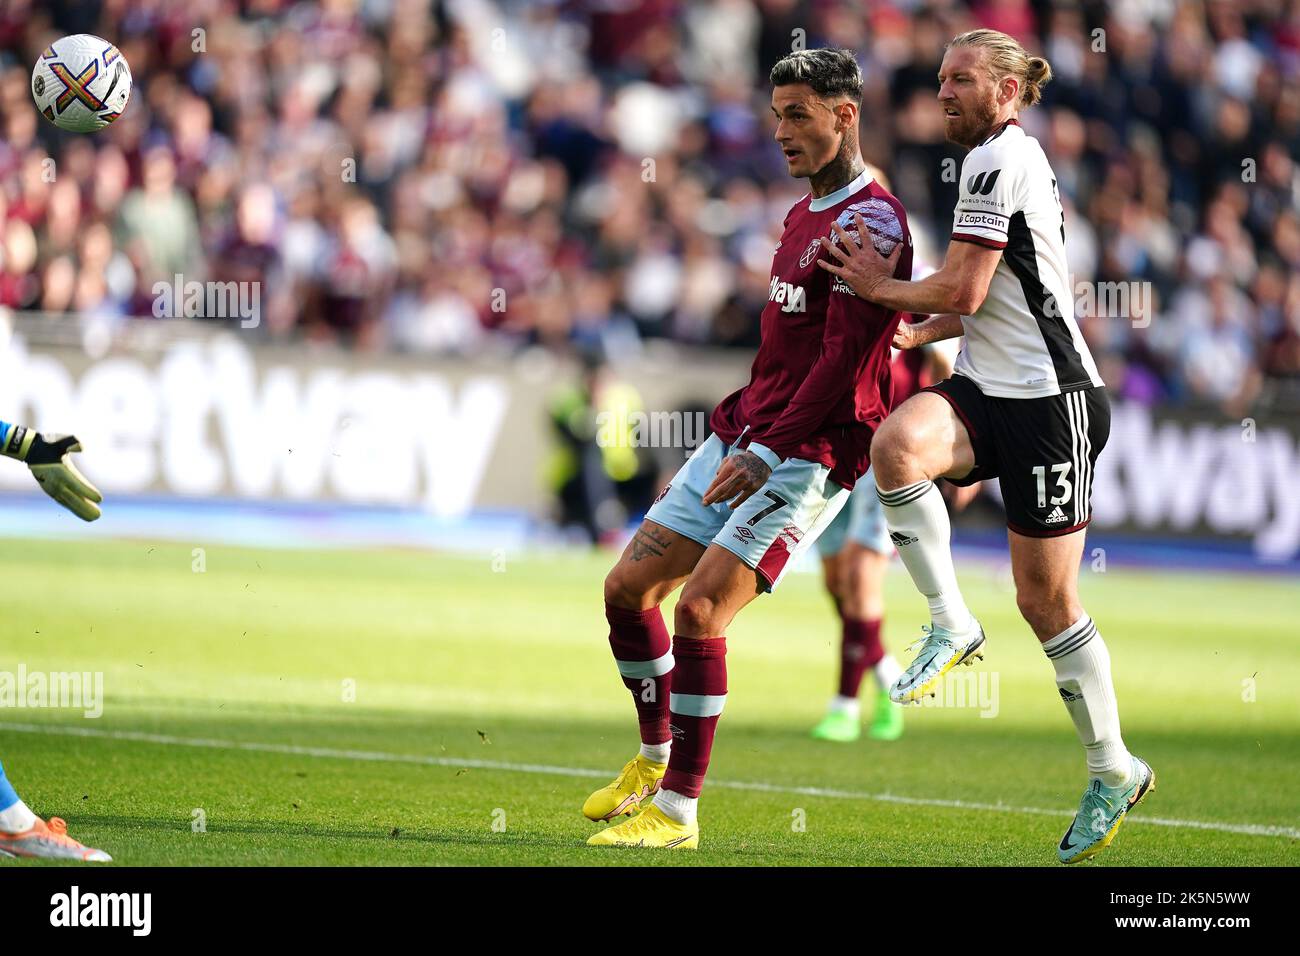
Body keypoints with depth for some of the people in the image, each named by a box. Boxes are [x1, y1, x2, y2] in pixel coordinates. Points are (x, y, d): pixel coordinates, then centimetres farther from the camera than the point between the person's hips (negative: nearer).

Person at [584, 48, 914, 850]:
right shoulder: (804, 216, 17)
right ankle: (655, 760, 24)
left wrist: (765, 452, -21)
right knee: (629, 588, 7)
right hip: (744, 436, 9)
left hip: (807, 454, -9)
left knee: (699, 608, -19)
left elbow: (844, 359, -20)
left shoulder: (870, 221, -13)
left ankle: (677, 811, -12)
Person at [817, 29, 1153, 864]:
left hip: (1049, 400, -9)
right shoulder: (1011, 160, 19)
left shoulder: (1000, 159, -12)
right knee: (899, 443, -25)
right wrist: (908, 331, 19)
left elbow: (964, 293, -15)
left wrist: (882, 288, 0)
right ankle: (953, 628, -15)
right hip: (989, 389, 9)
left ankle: (1115, 771, 13)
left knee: (1047, 599, -2)